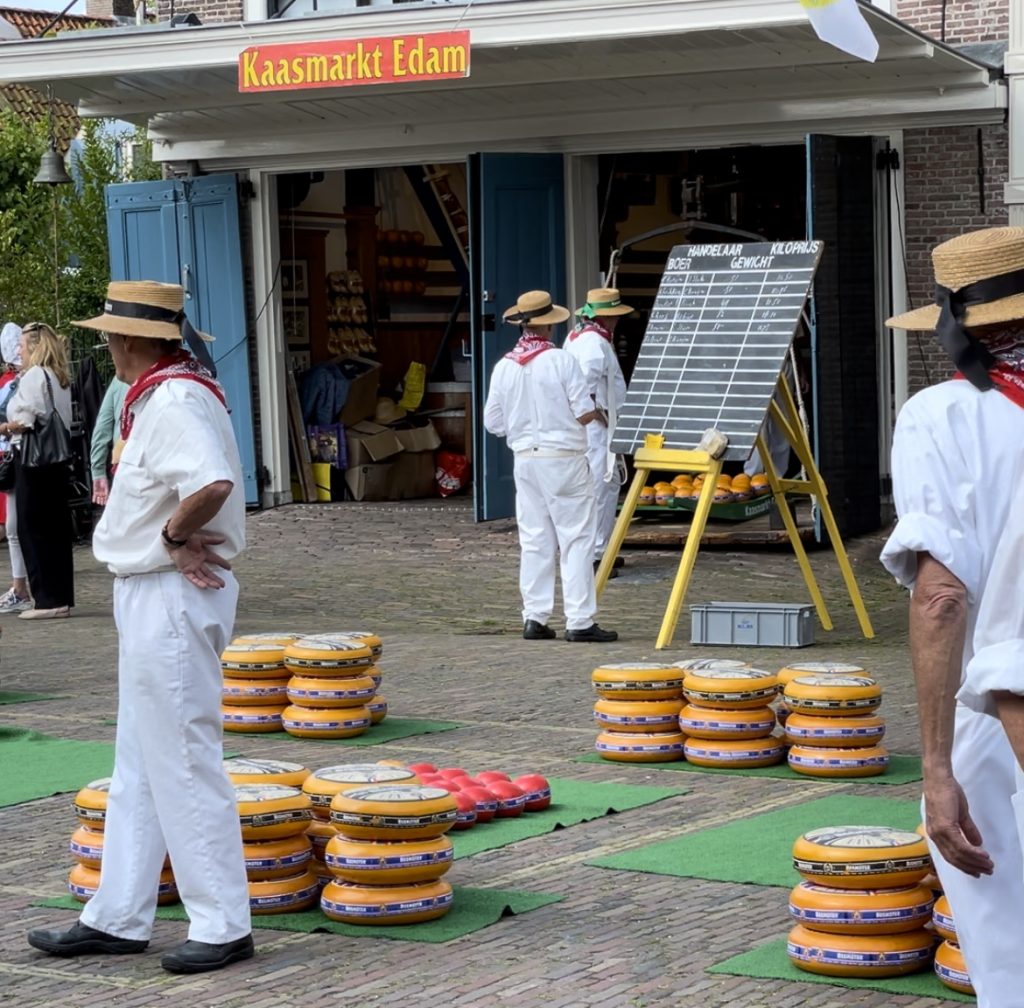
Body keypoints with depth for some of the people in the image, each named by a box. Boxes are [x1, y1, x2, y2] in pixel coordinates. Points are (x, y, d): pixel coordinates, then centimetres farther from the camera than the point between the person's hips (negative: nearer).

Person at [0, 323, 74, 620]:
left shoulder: (33, 376, -12)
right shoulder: (61, 378, 14)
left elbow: (28, 422, -18)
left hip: (34, 459, -8)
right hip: (58, 459, 8)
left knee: (33, 530, -3)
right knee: (56, 531, 11)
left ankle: (48, 599, -3)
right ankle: (61, 597, 14)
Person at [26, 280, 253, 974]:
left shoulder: (174, 402, -19)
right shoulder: (165, 395, 13)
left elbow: (215, 484, -35)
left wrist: (173, 534, -19)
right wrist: (177, 537, 3)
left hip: (172, 599, -11)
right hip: (152, 598, 11)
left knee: (183, 762, -5)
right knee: (138, 766, 15)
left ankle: (224, 924, 3)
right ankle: (117, 918, 23)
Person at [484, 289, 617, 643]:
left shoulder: (504, 367, 1)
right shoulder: (561, 361, -13)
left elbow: (493, 422, 5)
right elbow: (585, 413, -13)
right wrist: (597, 413, 9)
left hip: (526, 459, 5)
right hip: (564, 459, -5)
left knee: (534, 541, 10)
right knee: (576, 540, -1)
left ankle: (535, 618, 9)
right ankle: (579, 621, -3)